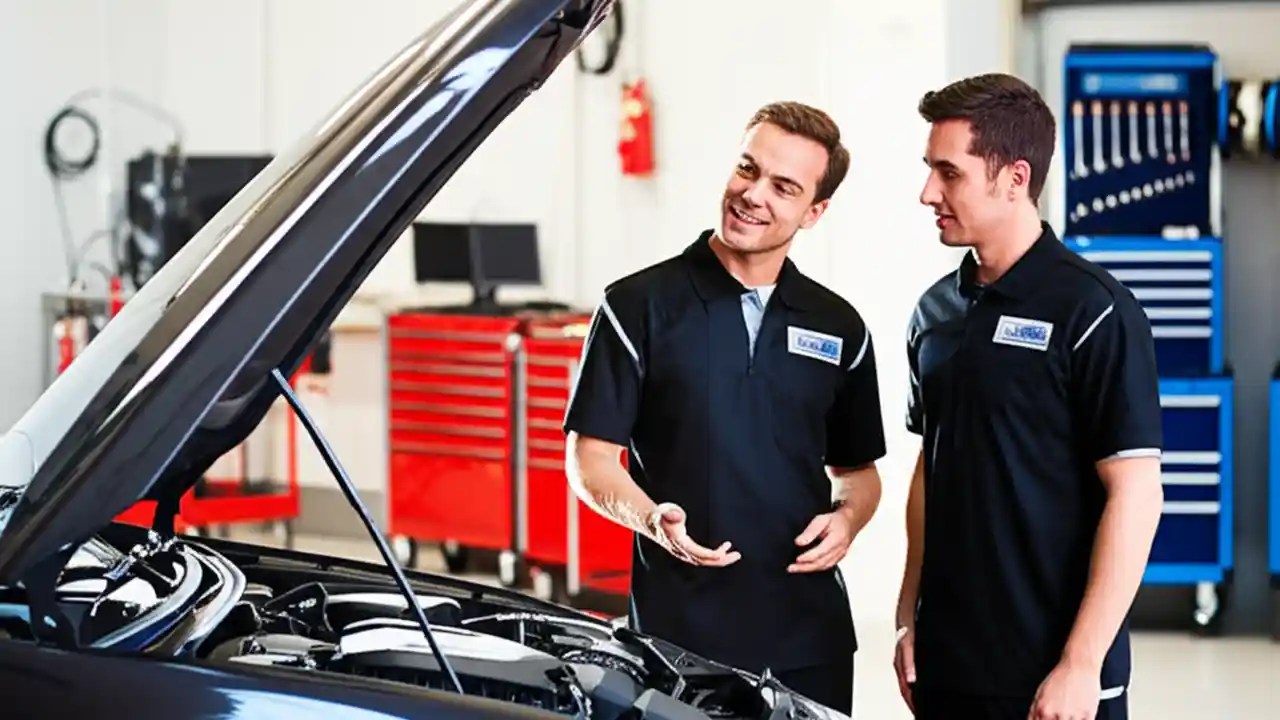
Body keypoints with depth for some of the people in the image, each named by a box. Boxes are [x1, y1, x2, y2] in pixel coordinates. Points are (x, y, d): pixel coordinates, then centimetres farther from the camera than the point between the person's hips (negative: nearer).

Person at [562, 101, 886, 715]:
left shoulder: (838, 327, 9)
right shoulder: (640, 306, -3)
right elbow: (588, 456, -3)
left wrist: (846, 520, -4)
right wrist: (652, 518, -21)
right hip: (677, 632, -3)